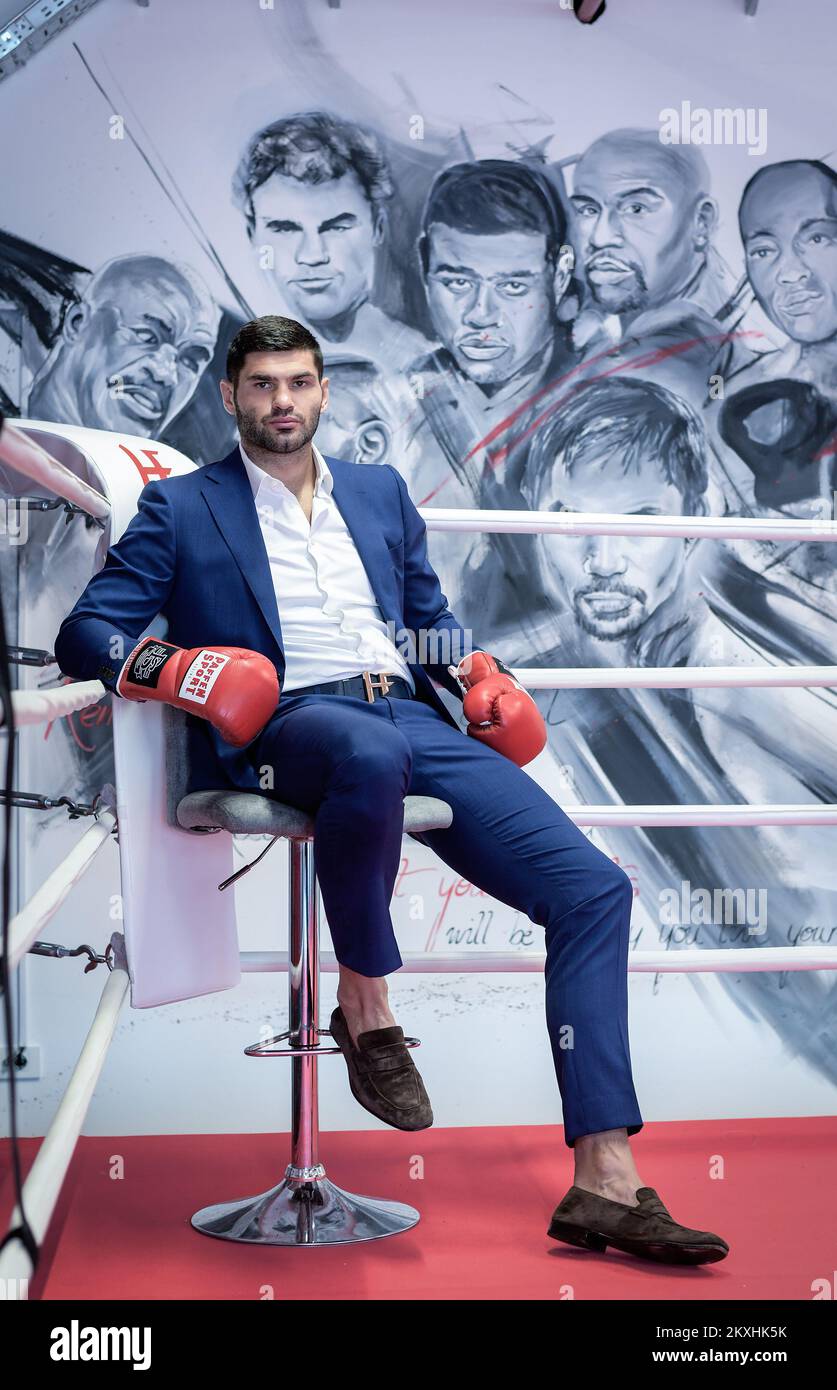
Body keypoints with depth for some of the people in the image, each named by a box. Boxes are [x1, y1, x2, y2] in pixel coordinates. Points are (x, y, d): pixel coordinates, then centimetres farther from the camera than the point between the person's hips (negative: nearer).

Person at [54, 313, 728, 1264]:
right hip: (288, 725, -4)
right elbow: (85, 633, 9)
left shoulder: (381, 493, 28)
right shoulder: (181, 508, 16)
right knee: (373, 751, -43)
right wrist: (167, 667, -12)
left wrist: (477, 670, 9)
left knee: (593, 888, -14)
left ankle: (604, 1183, -14)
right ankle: (366, 1008, -18)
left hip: (418, 721, 5)